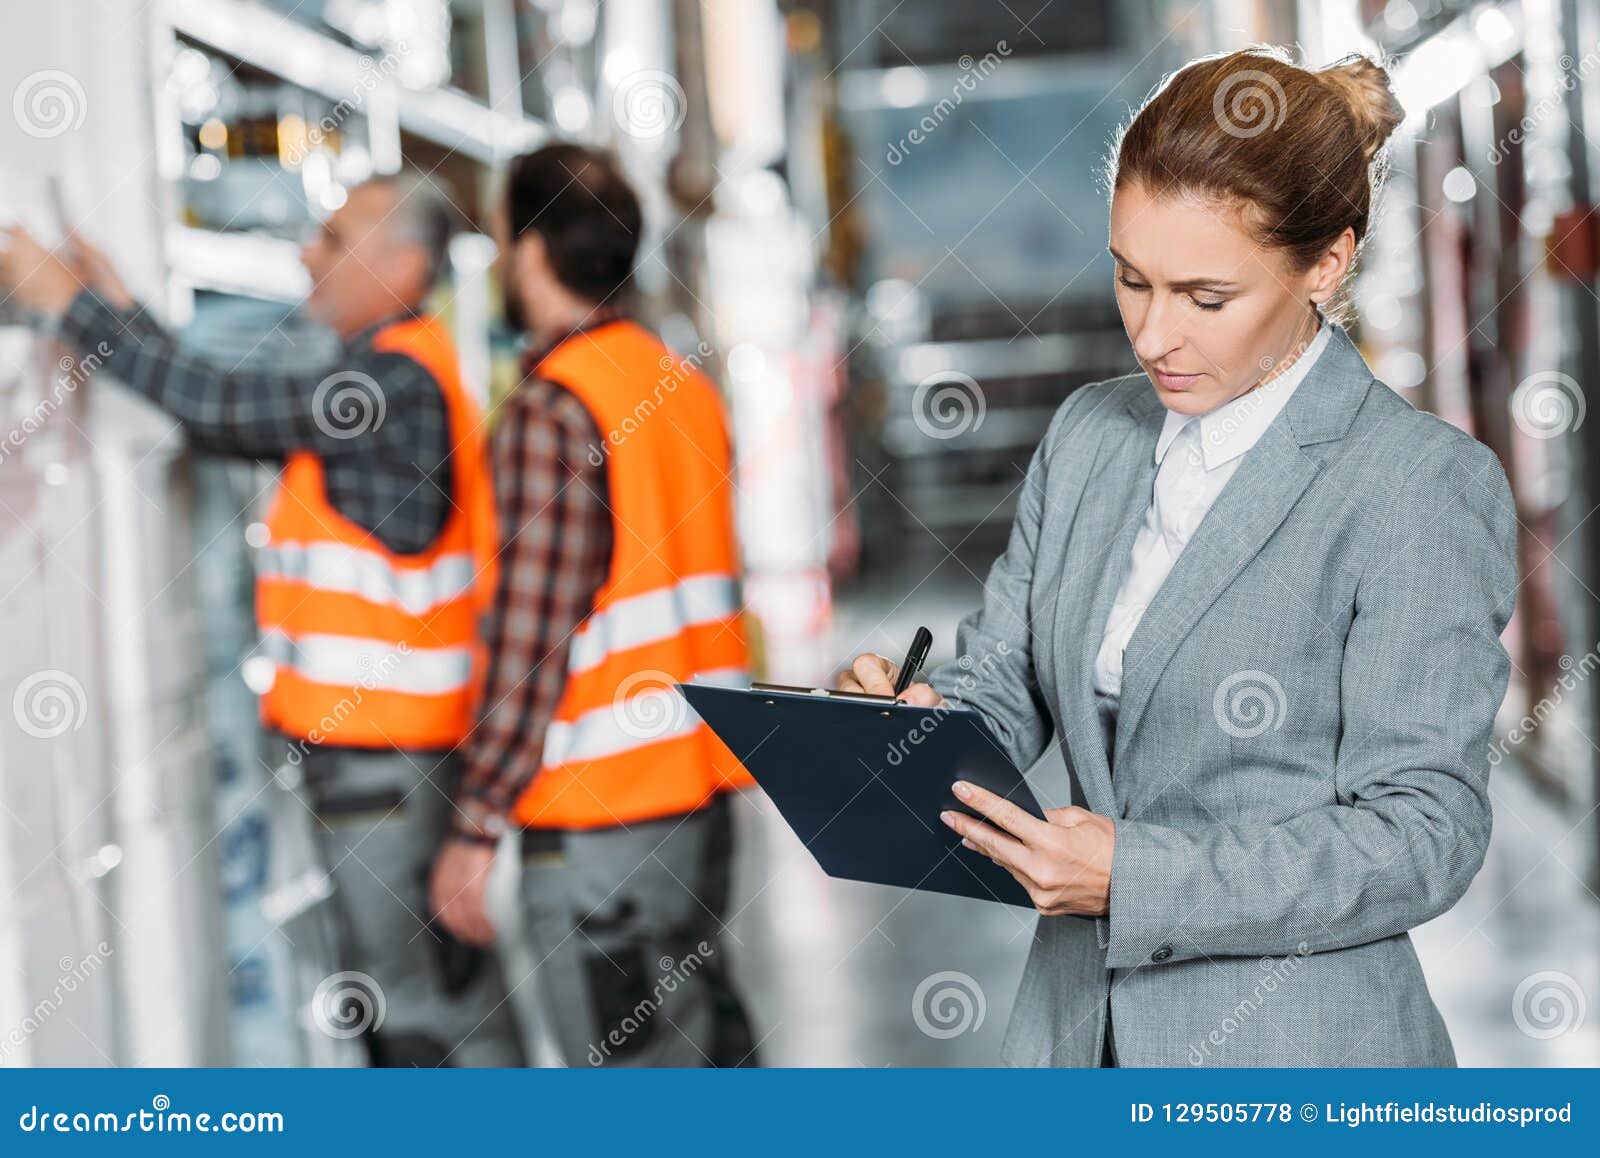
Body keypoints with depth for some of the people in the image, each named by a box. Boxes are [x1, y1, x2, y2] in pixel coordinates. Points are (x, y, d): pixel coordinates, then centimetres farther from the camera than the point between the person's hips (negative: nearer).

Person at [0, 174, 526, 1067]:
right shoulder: (394, 371, 15)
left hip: (383, 740, -10)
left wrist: (77, 308, -12)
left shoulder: (397, 381, -16)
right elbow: (237, 424, 16)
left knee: (411, 992, -4)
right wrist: (123, 311, 14)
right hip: (367, 731, 10)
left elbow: (223, 409, -20)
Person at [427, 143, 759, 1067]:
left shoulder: (551, 410, -15)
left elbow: (533, 636, -19)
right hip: (702, 780, 9)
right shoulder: (686, 382, 11)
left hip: (598, 806, -8)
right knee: (709, 1035, 18)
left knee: (629, 1061, -1)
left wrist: (478, 826, -15)